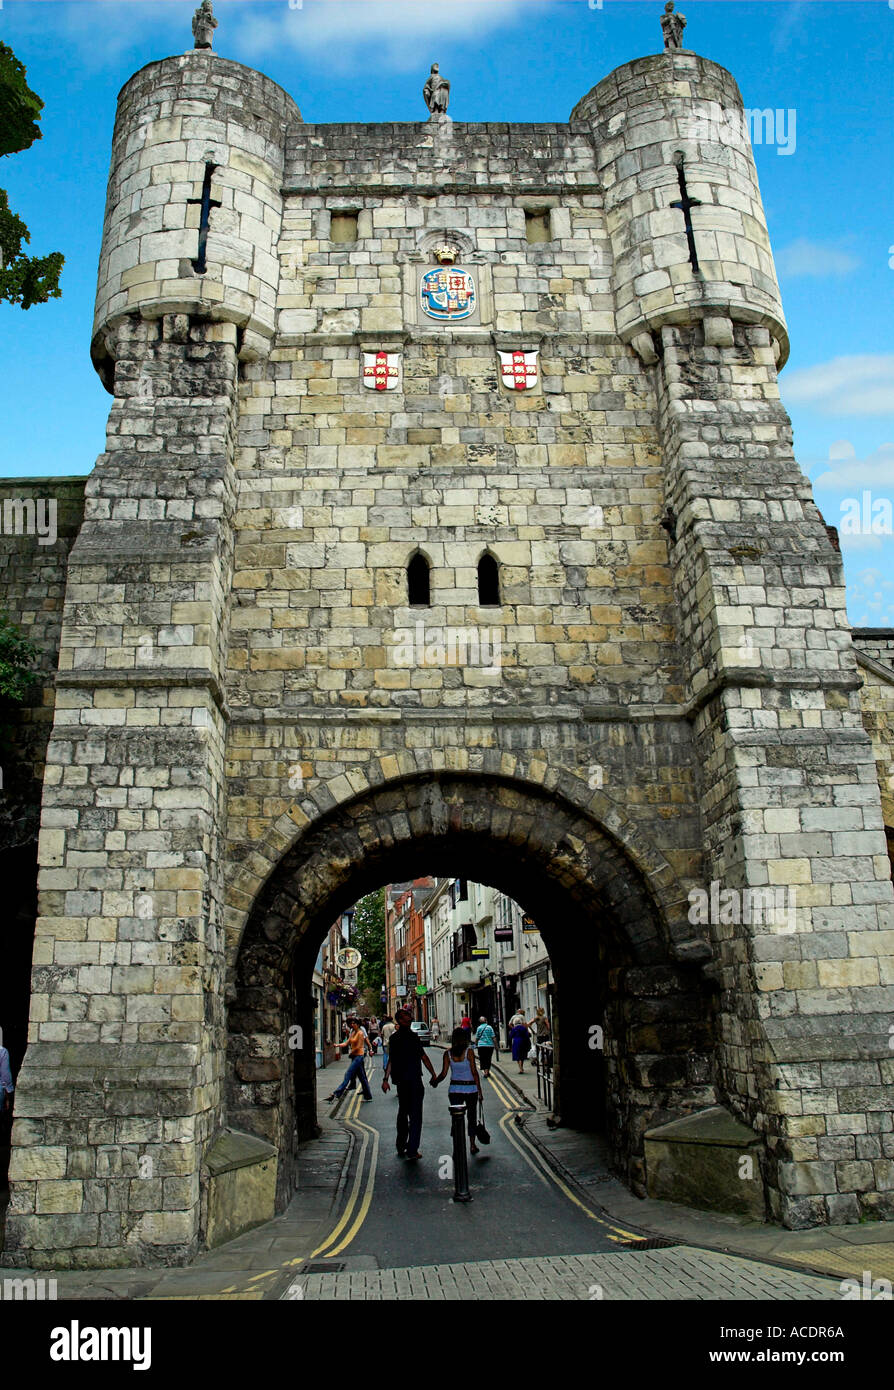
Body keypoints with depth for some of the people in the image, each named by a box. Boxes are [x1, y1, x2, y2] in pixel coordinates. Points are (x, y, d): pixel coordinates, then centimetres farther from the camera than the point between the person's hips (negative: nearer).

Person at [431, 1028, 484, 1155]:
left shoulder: (448, 1053, -2)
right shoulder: (469, 1051, -10)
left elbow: (444, 1073, -4)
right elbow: (474, 1072, -11)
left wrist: (435, 1081, 15)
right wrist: (480, 1092, -6)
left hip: (454, 1089, 2)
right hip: (470, 1088, -2)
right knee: (471, 1117, 14)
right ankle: (472, 1145, 17)